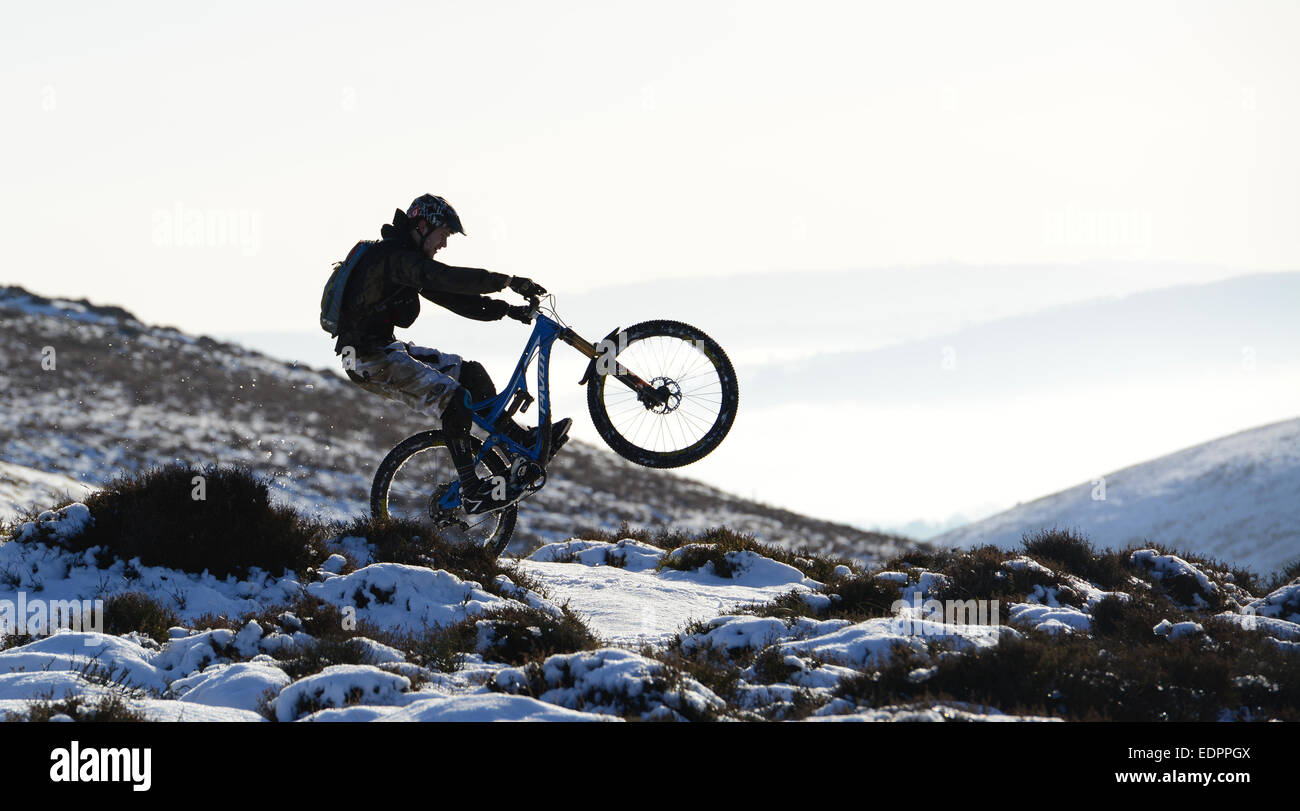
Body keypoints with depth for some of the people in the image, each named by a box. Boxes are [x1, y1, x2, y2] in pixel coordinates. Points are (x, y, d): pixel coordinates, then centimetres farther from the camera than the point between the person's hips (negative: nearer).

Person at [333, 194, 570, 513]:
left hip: (387, 349, 10)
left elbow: (452, 297, 15)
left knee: (471, 373, 8)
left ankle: (524, 442, 14)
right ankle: (472, 493, -21)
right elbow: (448, 279, -32)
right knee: (451, 397, -21)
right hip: (369, 358, -10)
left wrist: (507, 309, 5)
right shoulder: (391, 256, -18)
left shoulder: (407, 258, 16)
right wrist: (509, 281, -32)